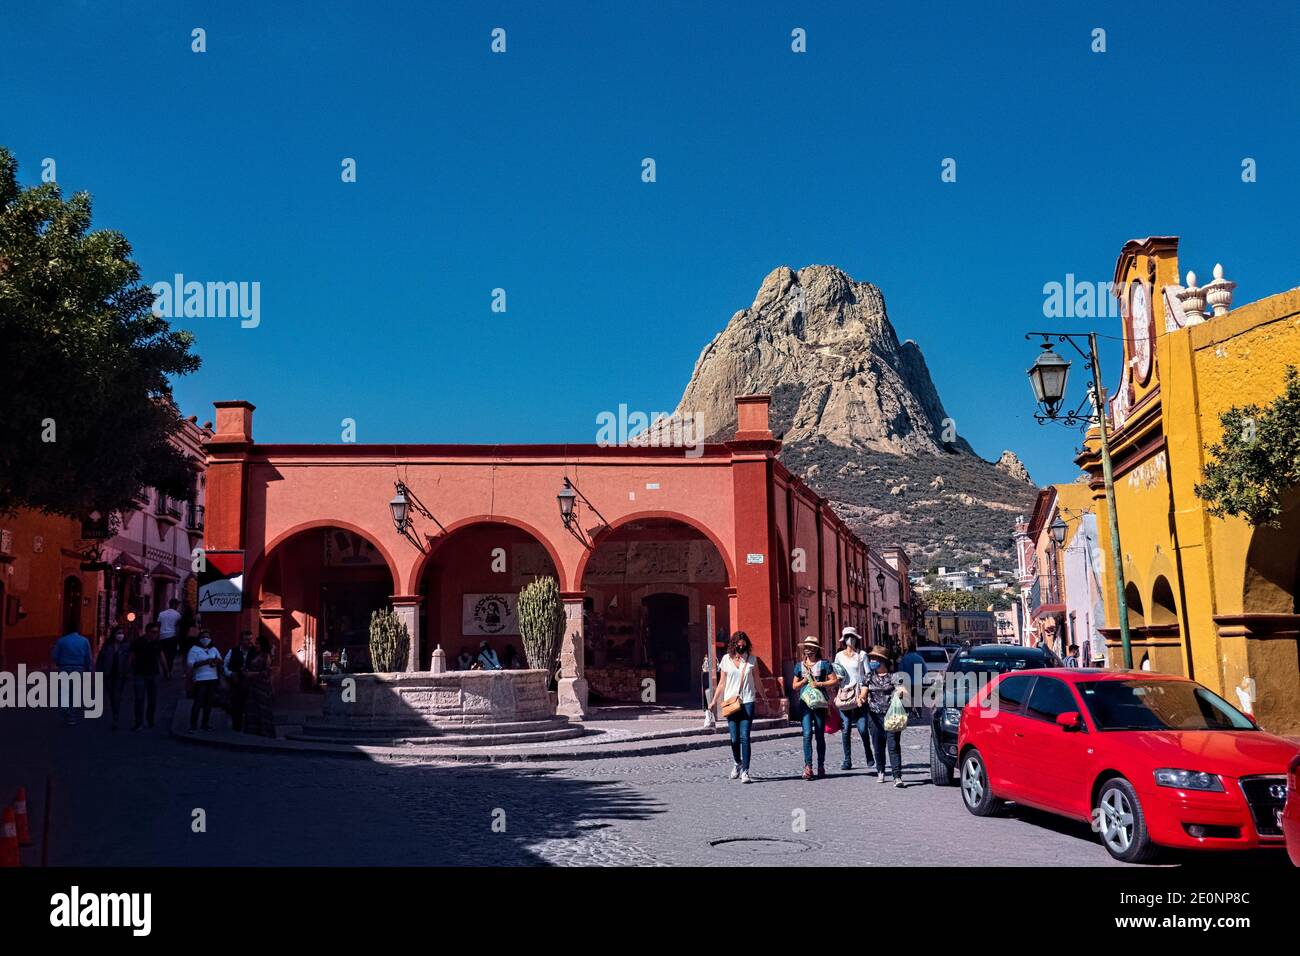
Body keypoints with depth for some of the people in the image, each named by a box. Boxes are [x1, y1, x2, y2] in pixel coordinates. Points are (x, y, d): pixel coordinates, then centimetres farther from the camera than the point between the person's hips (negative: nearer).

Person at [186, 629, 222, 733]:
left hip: (213, 679, 5)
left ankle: (205, 724, 13)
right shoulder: (194, 649, 1)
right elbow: (190, 664, -10)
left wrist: (217, 661, -9)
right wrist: (205, 662, -17)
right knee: (198, 703, -9)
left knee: (208, 702, 6)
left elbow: (221, 662, 15)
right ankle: (193, 726, -6)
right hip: (200, 679, -5)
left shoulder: (214, 649, 17)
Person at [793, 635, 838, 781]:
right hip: (805, 703, 1)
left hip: (820, 703, -1)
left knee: (820, 735, 6)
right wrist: (805, 680, -3)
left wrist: (819, 684, -11)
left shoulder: (824, 664, 3)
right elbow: (795, 686, 15)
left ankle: (821, 766, 17)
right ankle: (808, 766, -13)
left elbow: (835, 680, -1)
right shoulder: (799, 666, 11)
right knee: (807, 734, -11)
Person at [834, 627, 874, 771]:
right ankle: (847, 761, 5)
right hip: (844, 693, 2)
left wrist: (864, 692, -6)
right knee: (846, 729, -1)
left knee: (862, 728, -6)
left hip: (859, 693, -2)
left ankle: (870, 759, 11)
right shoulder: (839, 656, 12)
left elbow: (868, 675, 5)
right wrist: (834, 694, 5)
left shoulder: (862, 655, 6)